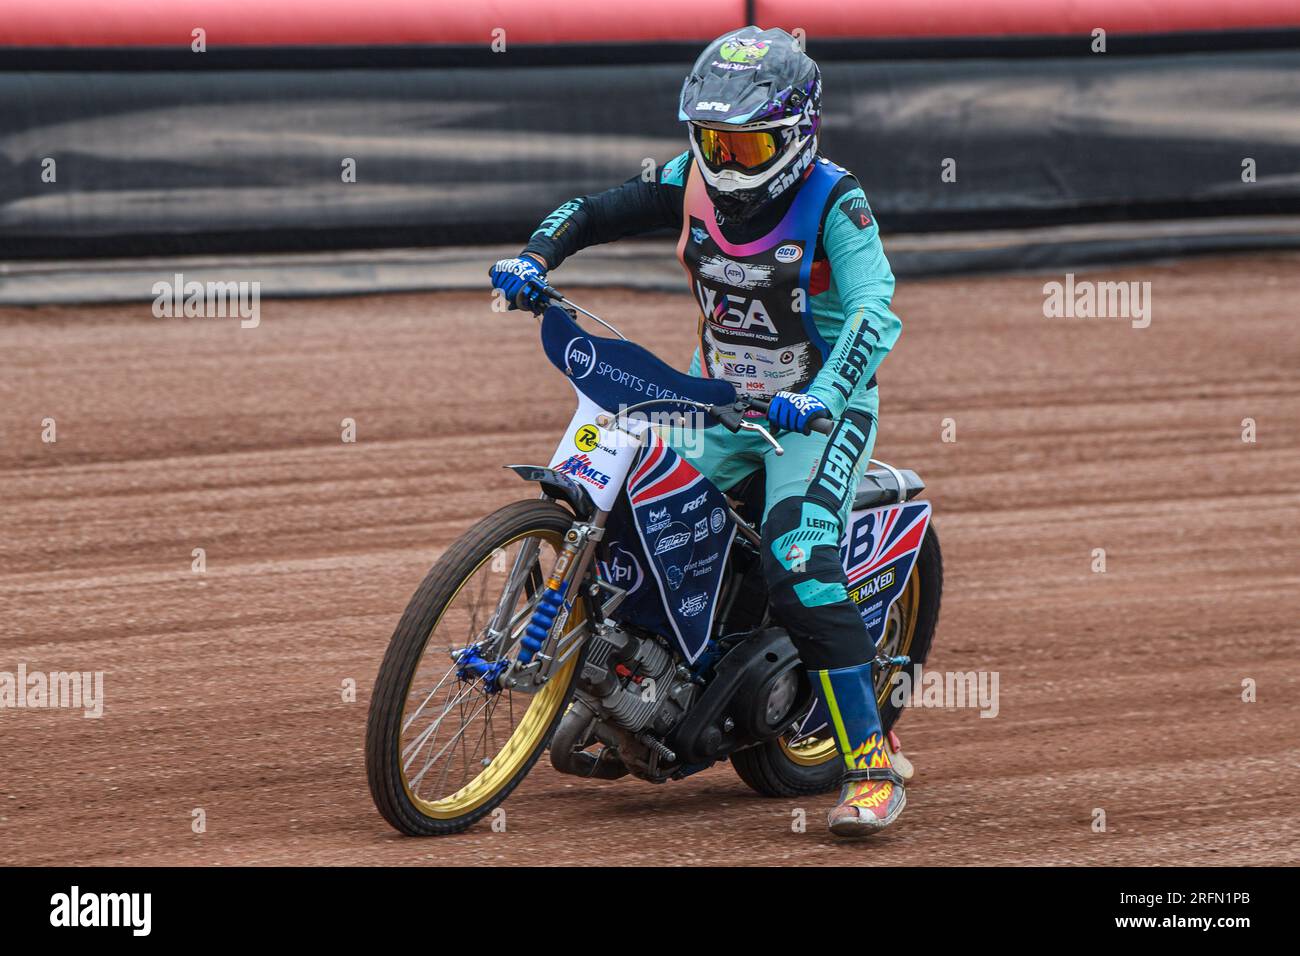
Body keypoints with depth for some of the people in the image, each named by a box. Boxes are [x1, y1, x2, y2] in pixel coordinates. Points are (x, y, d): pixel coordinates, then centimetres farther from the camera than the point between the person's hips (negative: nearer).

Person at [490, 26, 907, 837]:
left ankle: (873, 769, -24)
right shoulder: (692, 183, -2)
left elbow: (877, 311, -29)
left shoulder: (833, 201, -18)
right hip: (719, 399, 6)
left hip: (820, 409, -6)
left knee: (800, 564, -26)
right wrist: (535, 256, -15)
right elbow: (596, 211, 6)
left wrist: (821, 396, -45)